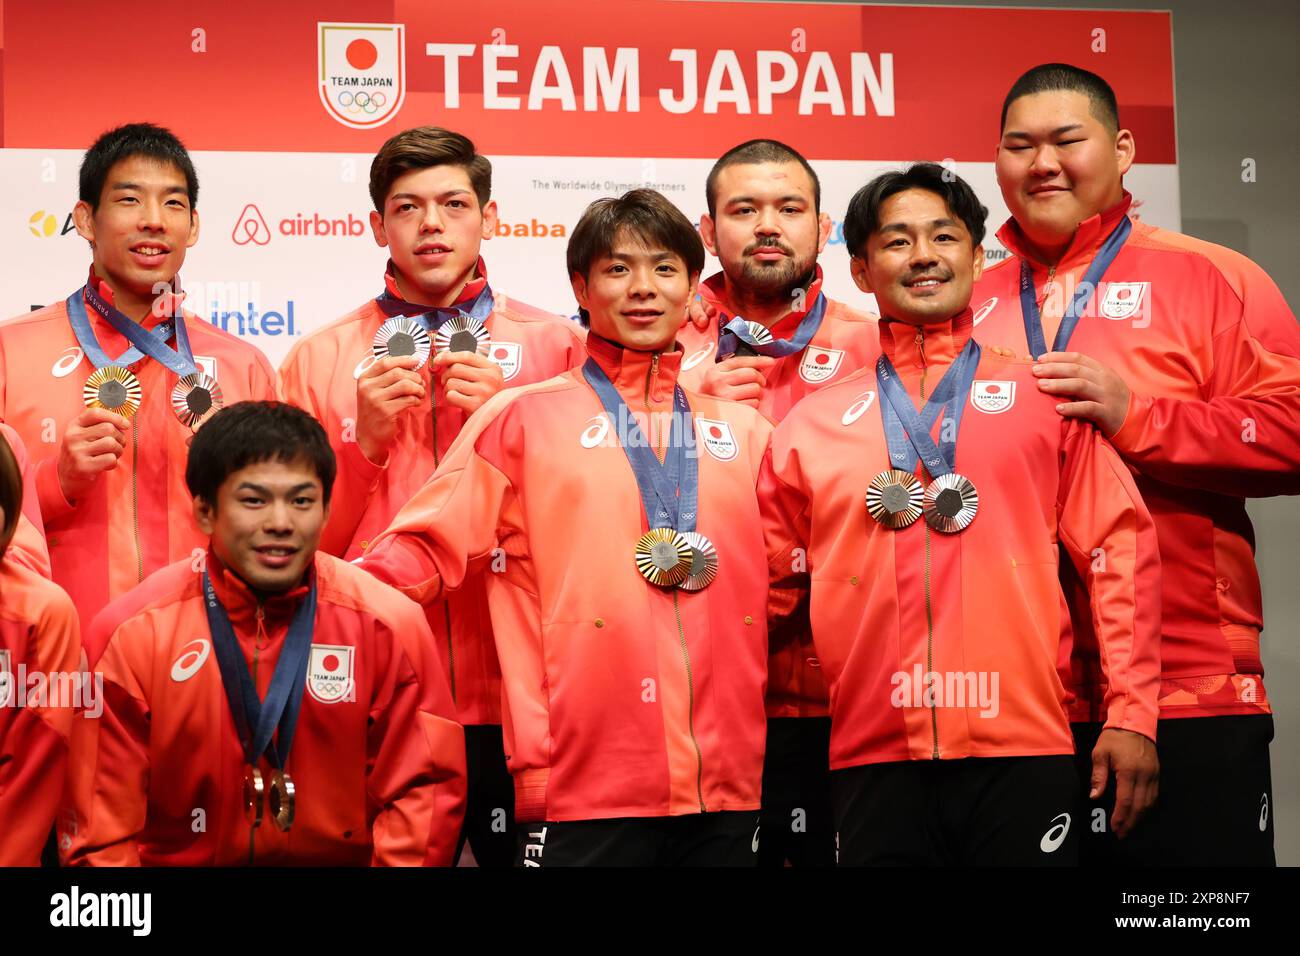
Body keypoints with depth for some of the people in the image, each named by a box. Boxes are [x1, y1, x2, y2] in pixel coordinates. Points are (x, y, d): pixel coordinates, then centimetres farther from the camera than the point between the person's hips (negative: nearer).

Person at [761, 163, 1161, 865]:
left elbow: (1119, 550, 5)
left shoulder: (1046, 399, 9)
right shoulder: (811, 425, 11)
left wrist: (1131, 715, -2)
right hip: (872, 759, 1)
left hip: (1022, 752, -1)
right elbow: (772, 581, 16)